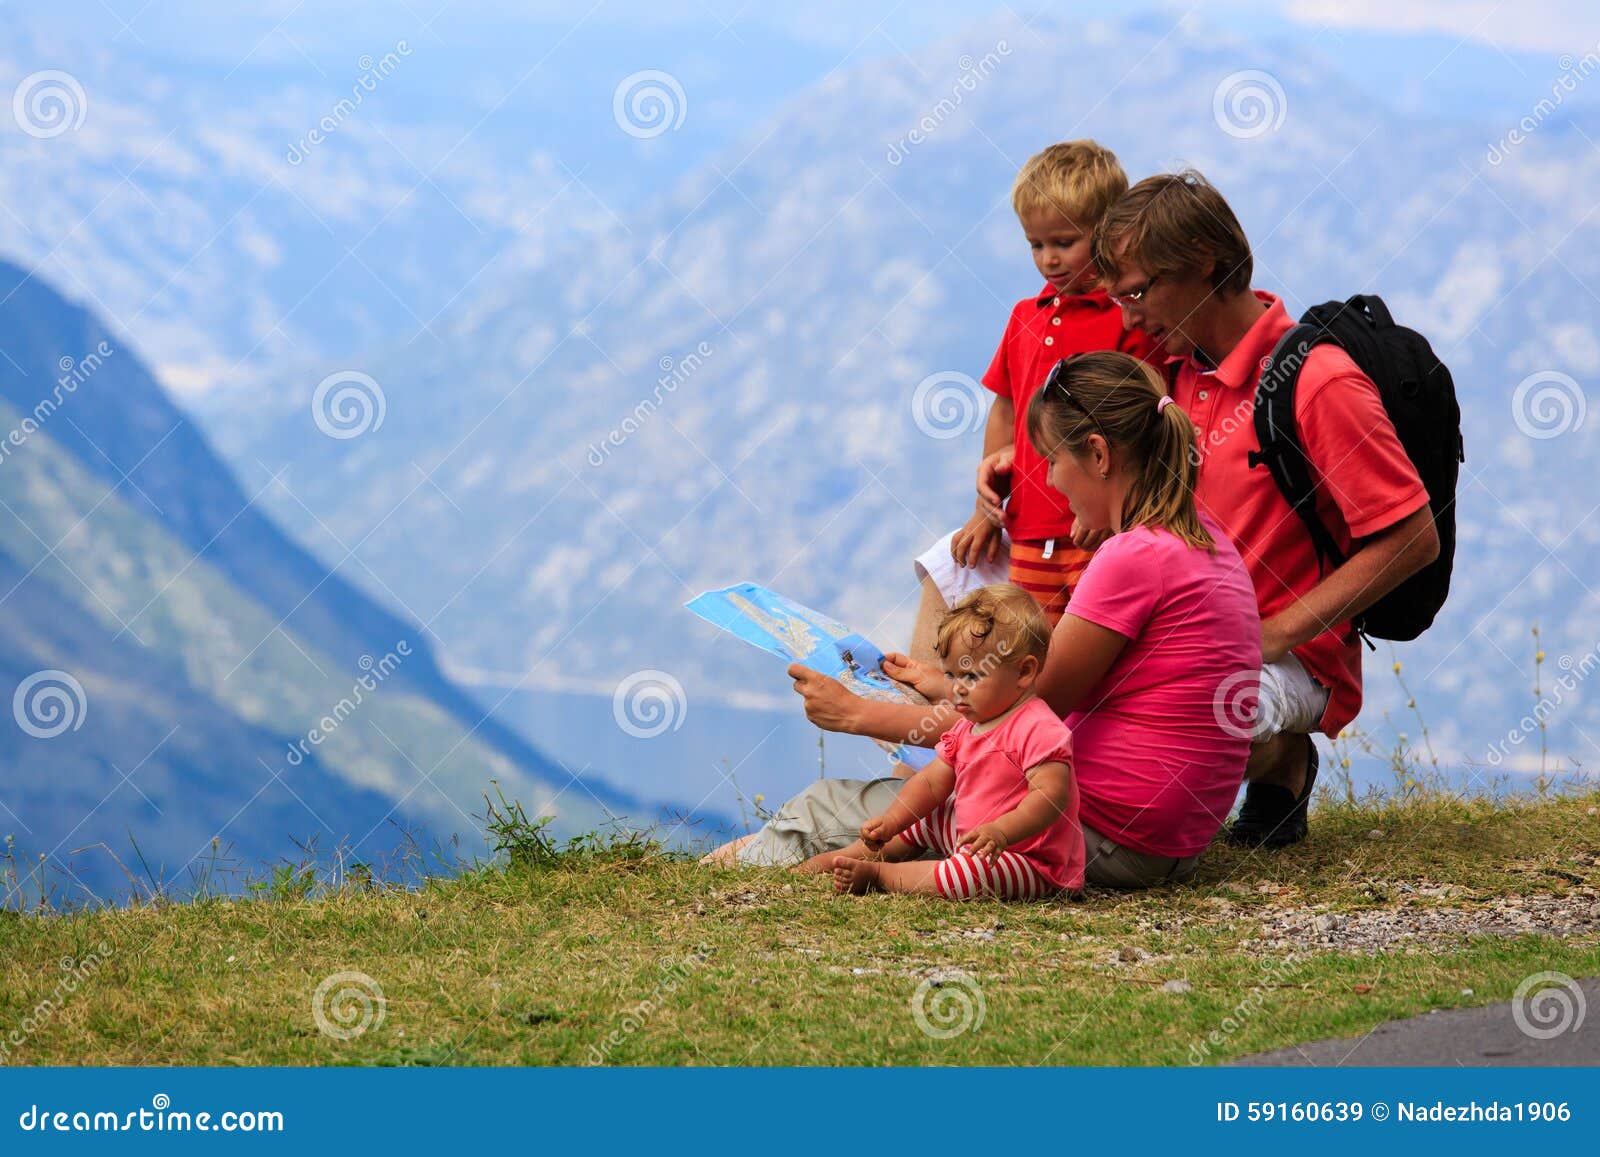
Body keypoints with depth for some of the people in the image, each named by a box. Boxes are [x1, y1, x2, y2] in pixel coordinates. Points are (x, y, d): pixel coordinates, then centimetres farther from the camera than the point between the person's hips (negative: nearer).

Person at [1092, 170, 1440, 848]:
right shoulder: (1184, 371, 11)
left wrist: (1275, 636, -19)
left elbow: (1413, 538, -17)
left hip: (1295, 663, -9)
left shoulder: (1316, 380, -16)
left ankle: (1281, 757, 1)